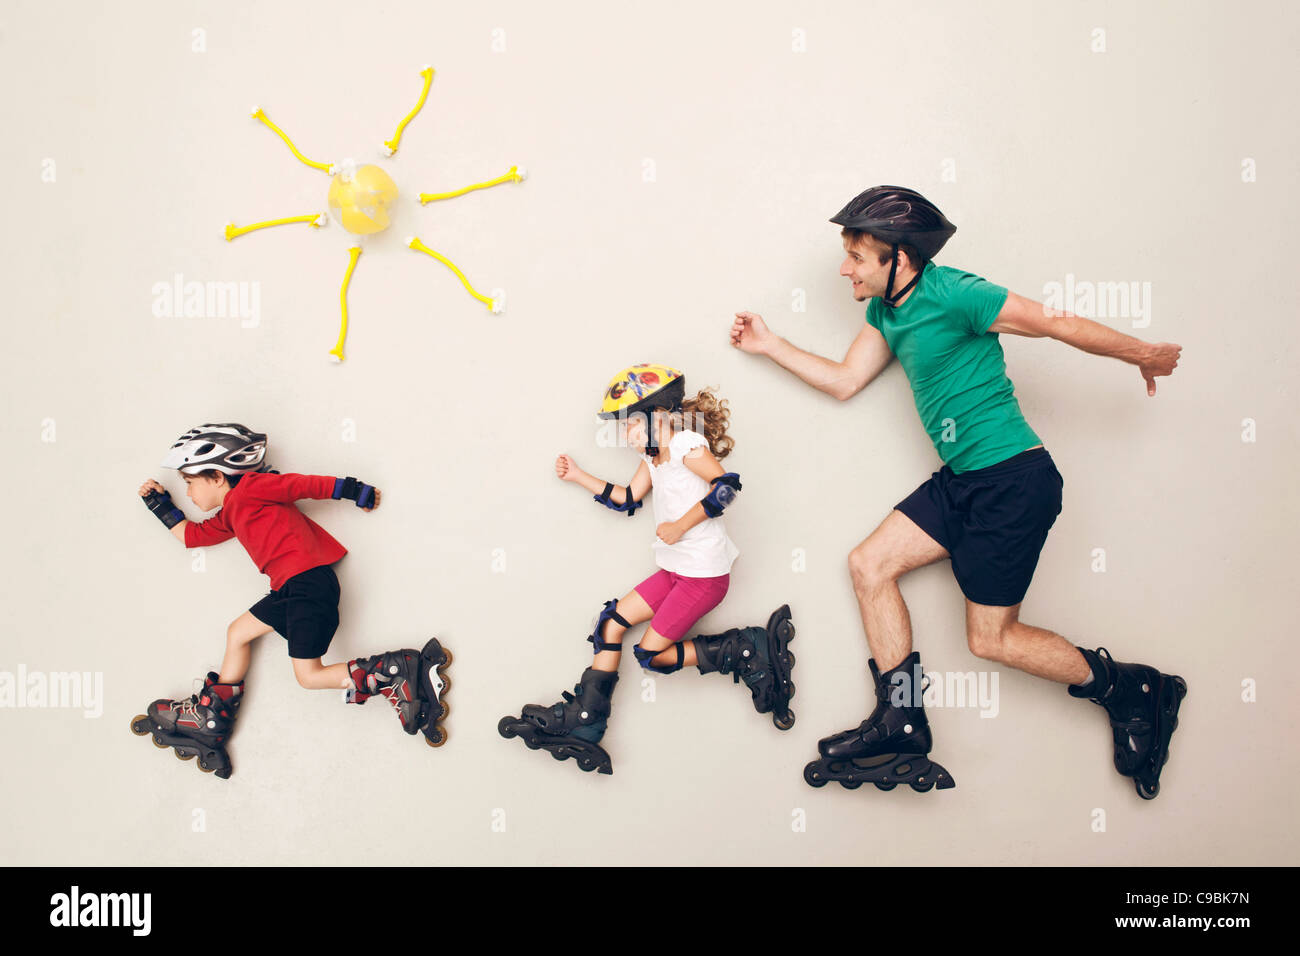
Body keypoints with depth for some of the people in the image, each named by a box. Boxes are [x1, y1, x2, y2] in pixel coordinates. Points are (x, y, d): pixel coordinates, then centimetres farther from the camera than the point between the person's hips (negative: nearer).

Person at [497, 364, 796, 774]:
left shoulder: (687, 443, -13)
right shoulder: (653, 457, 14)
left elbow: (726, 485, -26)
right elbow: (627, 499, 22)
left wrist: (679, 526, -23)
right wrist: (578, 476, 17)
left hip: (705, 572, -9)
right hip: (675, 570, 9)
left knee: (652, 653, -9)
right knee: (612, 621, 5)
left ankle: (744, 652, -2)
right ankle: (585, 718, 10)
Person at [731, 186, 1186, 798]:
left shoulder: (950, 294, -18)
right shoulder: (886, 310, 9)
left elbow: (1055, 323, -11)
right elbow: (845, 381, 18)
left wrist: (1140, 353, -1)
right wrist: (769, 346, 18)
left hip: (1014, 478, -9)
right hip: (962, 480, 9)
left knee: (991, 638, -1)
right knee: (870, 564, 5)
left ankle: (1134, 693, 19)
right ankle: (903, 727, 13)